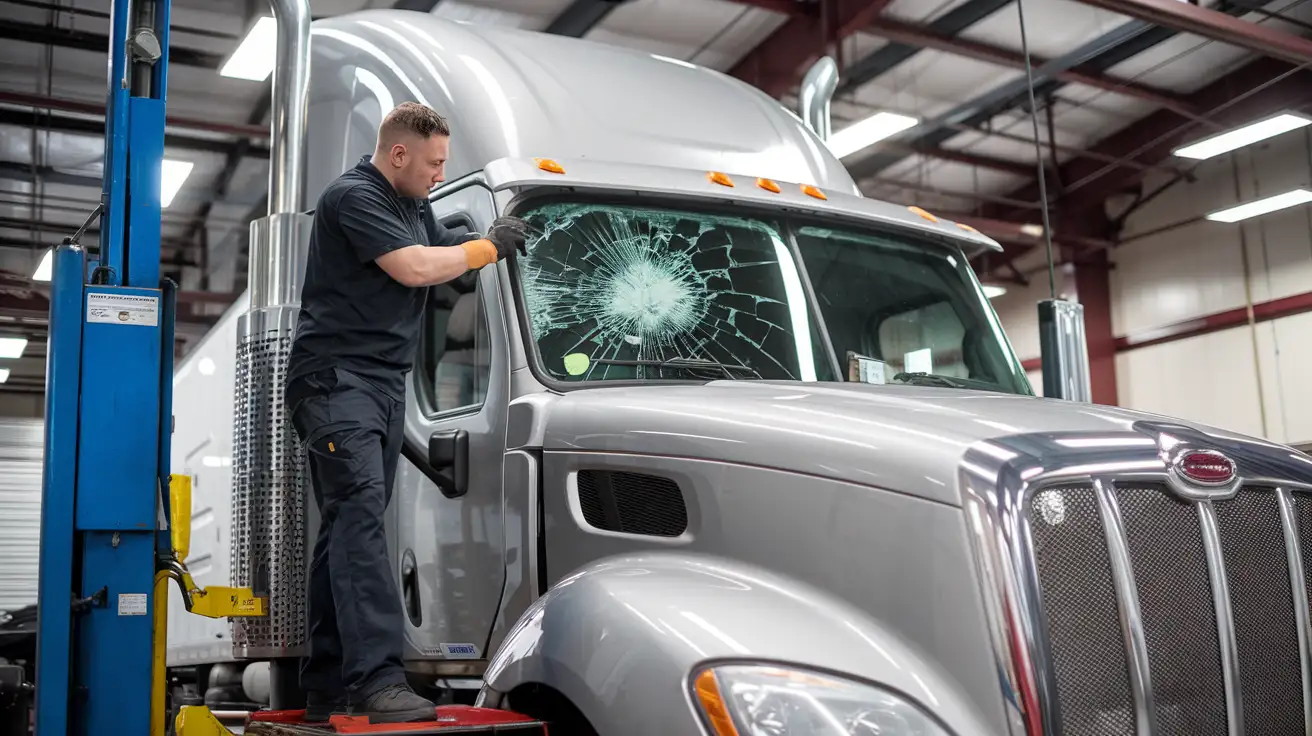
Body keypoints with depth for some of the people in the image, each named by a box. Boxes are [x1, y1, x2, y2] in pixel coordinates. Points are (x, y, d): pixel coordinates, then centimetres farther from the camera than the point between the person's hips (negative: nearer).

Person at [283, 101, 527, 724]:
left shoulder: (414, 207, 21)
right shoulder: (354, 196, -8)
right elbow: (414, 268, -18)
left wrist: (502, 240, 10)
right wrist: (487, 247, -6)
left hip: (386, 385, 9)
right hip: (336, 376, -9)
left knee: (349, 526, 7)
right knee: (360, 512, -20)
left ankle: (327, 684, 10)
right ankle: (376, 677, -28)